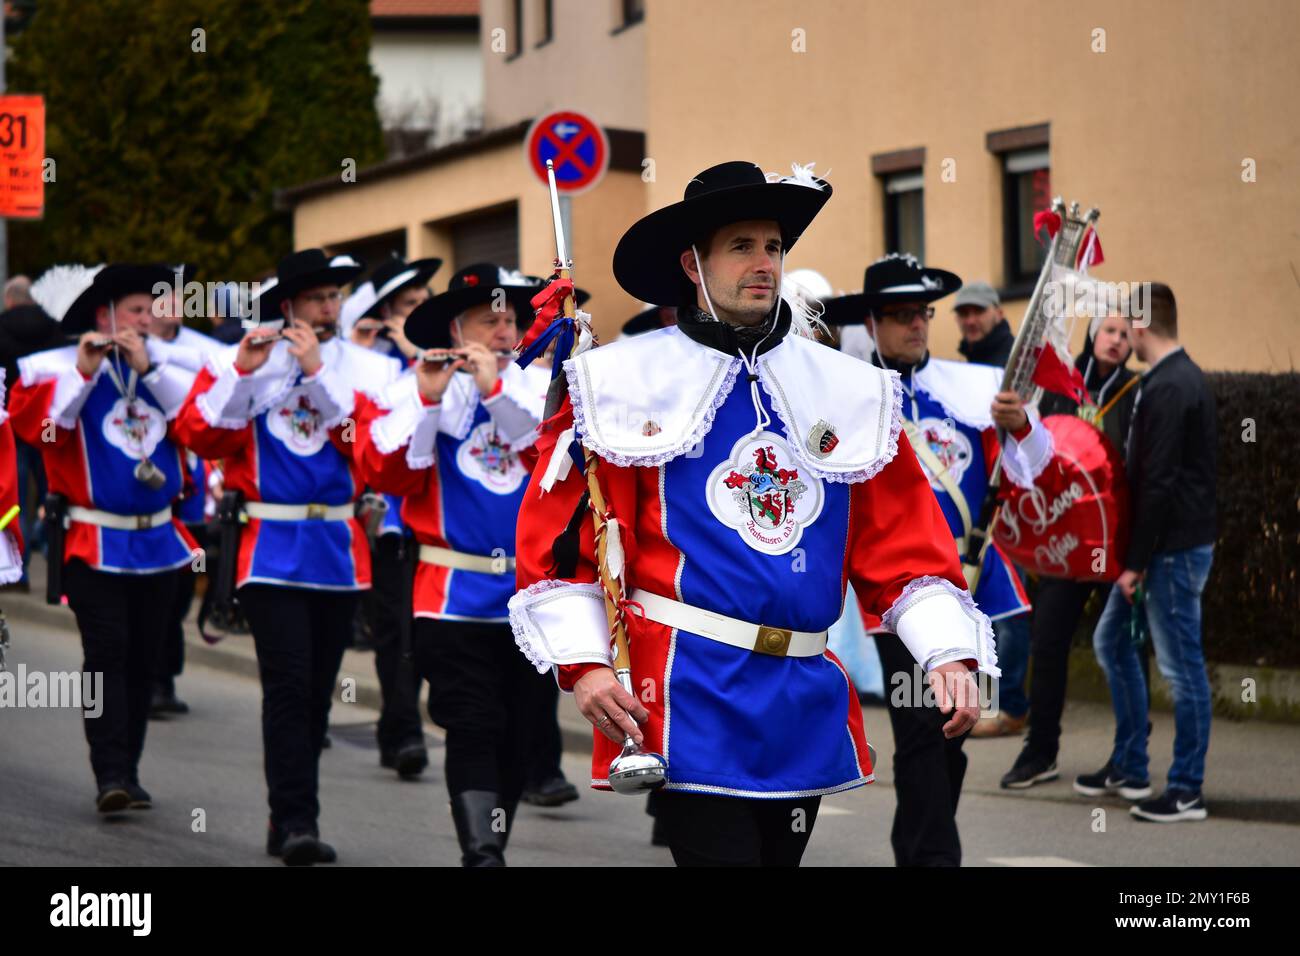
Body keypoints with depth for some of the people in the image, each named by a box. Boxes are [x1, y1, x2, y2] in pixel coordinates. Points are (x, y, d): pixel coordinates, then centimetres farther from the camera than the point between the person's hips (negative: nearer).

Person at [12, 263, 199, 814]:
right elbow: (35, 421, -21)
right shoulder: (60, 367, -4)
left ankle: (128, 774, 15)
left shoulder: (162, 365, 11)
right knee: (107, 654, -13)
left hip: (159, 541, 5)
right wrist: (84, 371, -27)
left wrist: (147, 368, -12)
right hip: (95, 545, -5)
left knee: (142, 660, 8)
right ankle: (111, 776, -16)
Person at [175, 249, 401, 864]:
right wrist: (243, 372, -20)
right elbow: (199, 435, -9)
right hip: (271, 550, -3)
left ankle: (287, 823, 20)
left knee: (317, 690, 9)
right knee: (288, 682, -12)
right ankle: (297, 822, -11)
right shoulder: (237, 362, 2)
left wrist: (318, 371, -17)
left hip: (338, 548, 3)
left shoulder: (369, 369, 5)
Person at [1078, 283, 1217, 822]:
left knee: (1180, 665, -3)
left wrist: (1135, 561, -18)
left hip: (1175, 549, -11)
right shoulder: (1180, 378, 13)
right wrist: (1134, 555, 18)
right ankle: (1128, 768, 25)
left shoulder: (1169, 389, -18)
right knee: (1111, 641, 17)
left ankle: (1186, 792, 4)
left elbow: (1160, 483, -21)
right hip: (1163, 547, 11)